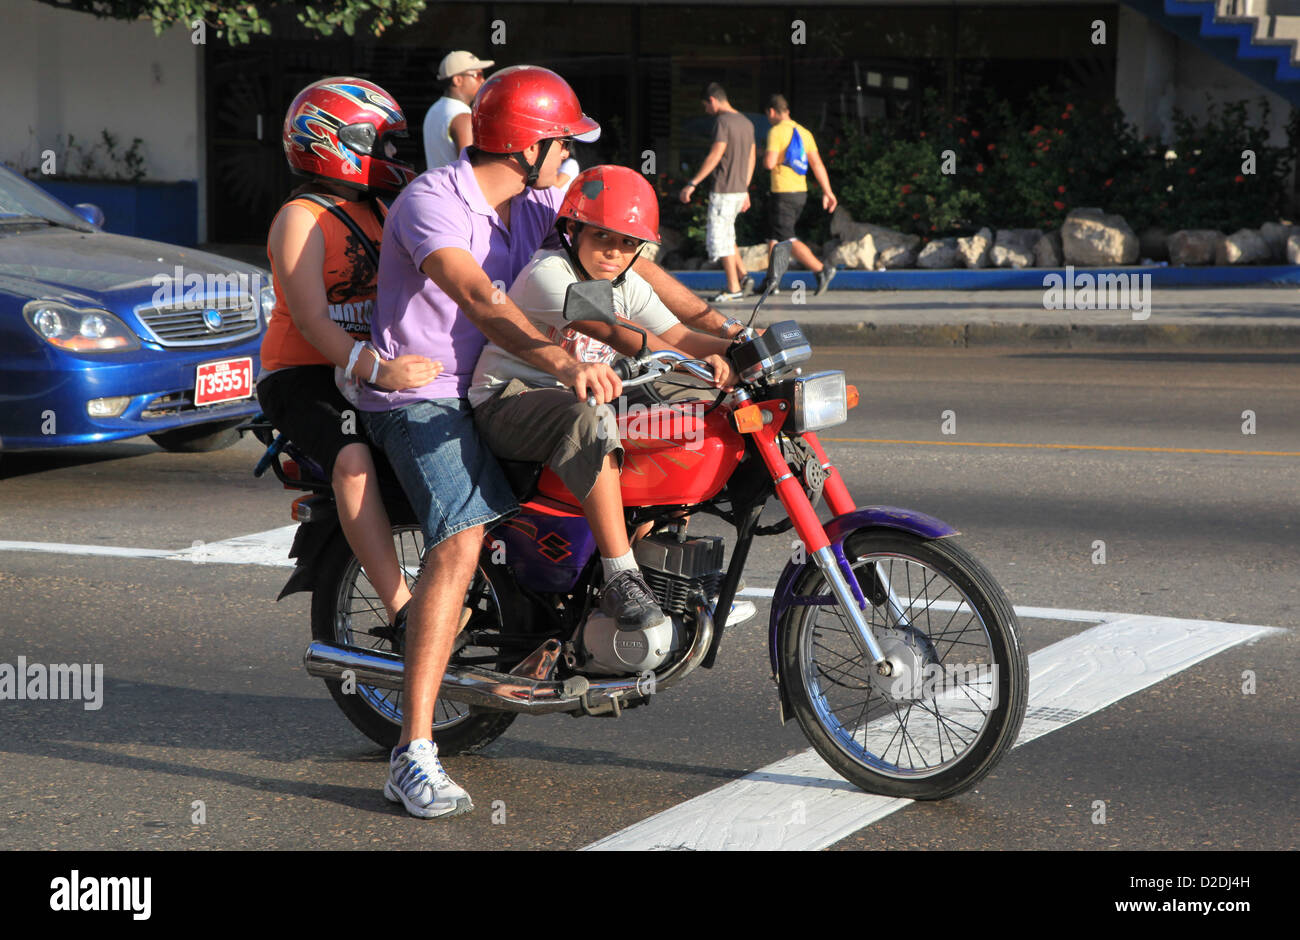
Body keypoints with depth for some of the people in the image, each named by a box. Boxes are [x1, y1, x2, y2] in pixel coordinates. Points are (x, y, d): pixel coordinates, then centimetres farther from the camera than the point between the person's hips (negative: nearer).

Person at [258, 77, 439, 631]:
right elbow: (311, 319, -20)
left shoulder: (375, 211, 18)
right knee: (353, 459, -33)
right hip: (304, 374, -8)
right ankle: (401, 609, -37)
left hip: (371, 368, 8)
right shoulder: (302, 219, -9)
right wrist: (376, 370, -34)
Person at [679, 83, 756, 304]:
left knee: (719, 238, -2)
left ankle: (733, 288, 0)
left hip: (723, 190, -9)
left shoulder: (723, 121, -13)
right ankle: (743, 276, 9)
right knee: (725, 235, 19)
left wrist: (692, 183, -18)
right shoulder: (746, 123, 14)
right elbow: (751, 159, 17)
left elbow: (715, 156, -20)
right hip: (740, 189, 9)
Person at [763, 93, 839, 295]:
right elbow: (817, 164, 8)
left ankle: (821, 269, -19)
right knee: (773, 236, 15)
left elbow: (770, 163, -19)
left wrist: (765, 156, 5)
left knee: (787, 239, -9)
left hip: (783, 194, -8)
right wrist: (827, 192, 8)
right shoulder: (803, 132, 11)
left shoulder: (776, 131, -11)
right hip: (801, 192, 8)